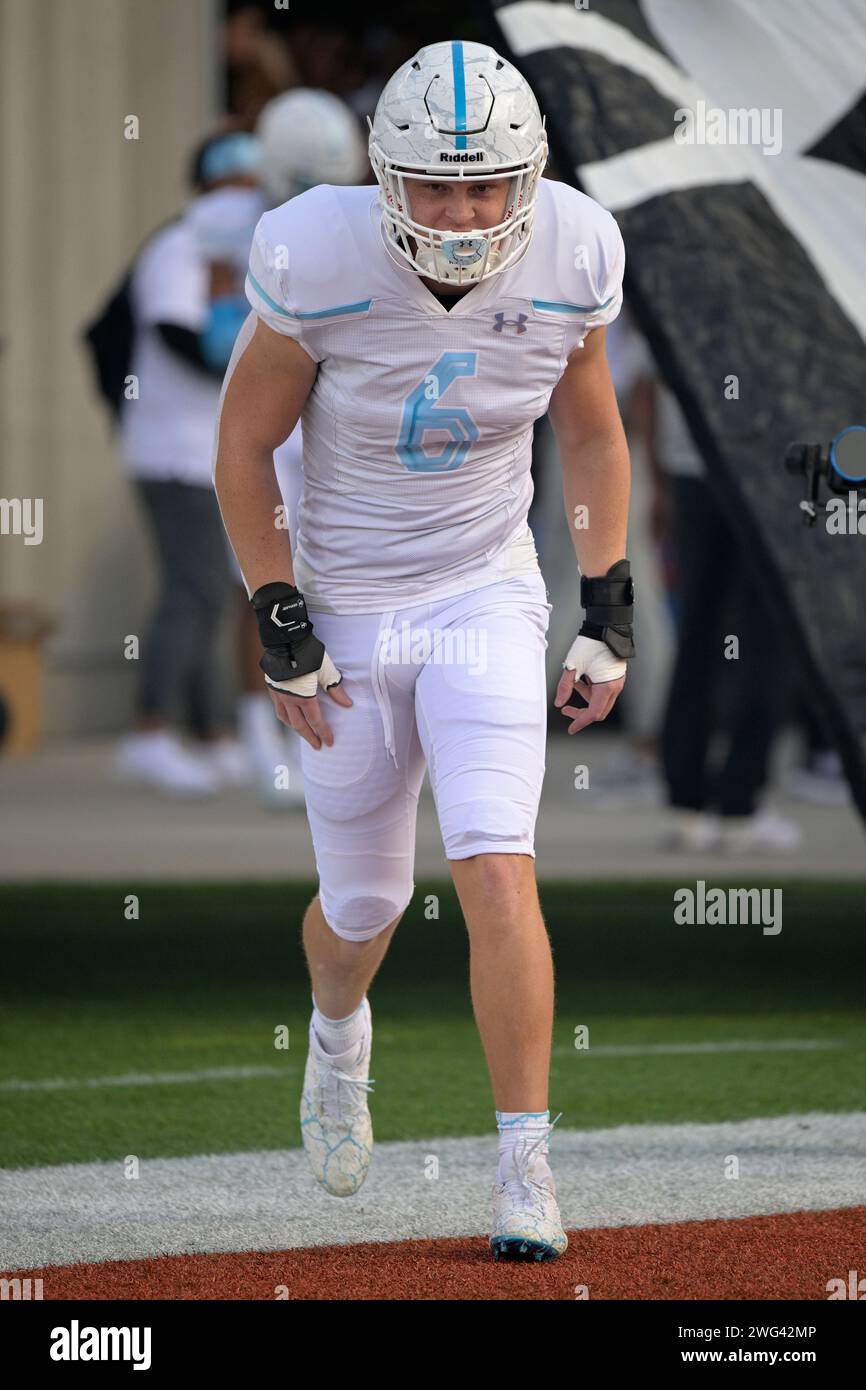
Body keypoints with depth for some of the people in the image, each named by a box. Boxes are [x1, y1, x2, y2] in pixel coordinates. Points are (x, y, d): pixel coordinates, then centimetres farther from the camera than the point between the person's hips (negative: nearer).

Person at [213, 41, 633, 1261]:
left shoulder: (568, 263, -14)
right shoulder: (319, 264, -22)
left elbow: (591, 434, 5)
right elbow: (243, 447, -8)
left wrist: (609, 615, 4)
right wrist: (281, 633, -8)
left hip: (488, 604, 0)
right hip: (349, 610, 0)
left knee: (498, 875, -16)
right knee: (364, 906, 11)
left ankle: (526, 1165, -7)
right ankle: (338, 1037, 47)